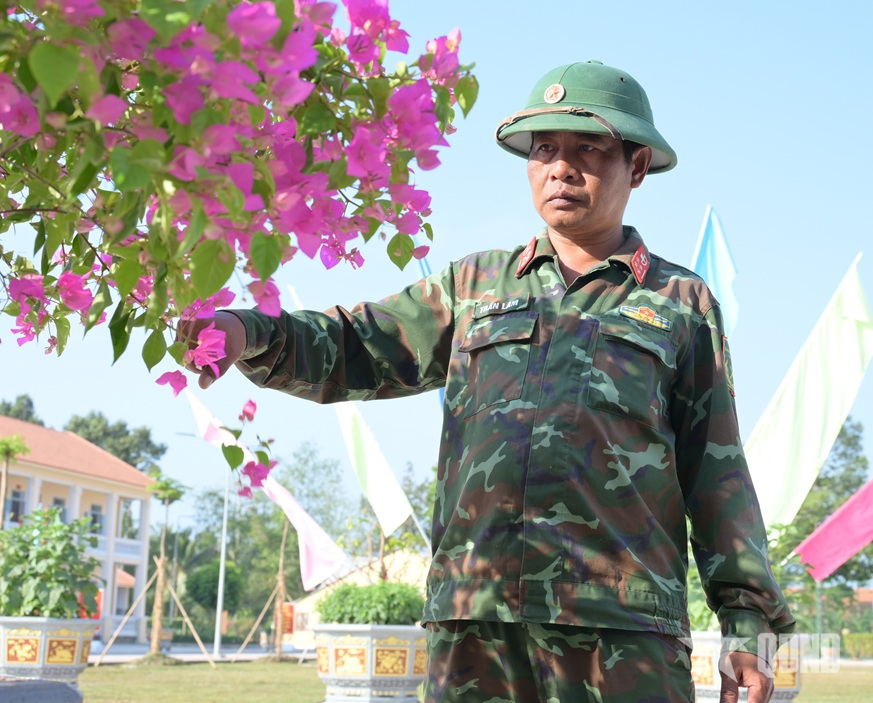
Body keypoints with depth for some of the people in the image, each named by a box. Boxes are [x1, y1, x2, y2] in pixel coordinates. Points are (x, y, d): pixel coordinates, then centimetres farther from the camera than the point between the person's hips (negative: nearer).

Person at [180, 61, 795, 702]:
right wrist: (250, 333, -10)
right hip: (474, 623, 2)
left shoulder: (683, 303, 13)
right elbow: (352, 352, 10)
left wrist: (747, 621, 1)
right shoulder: (475, 283, 18)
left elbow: (717, 476, 9)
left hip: (622, 630, -2)